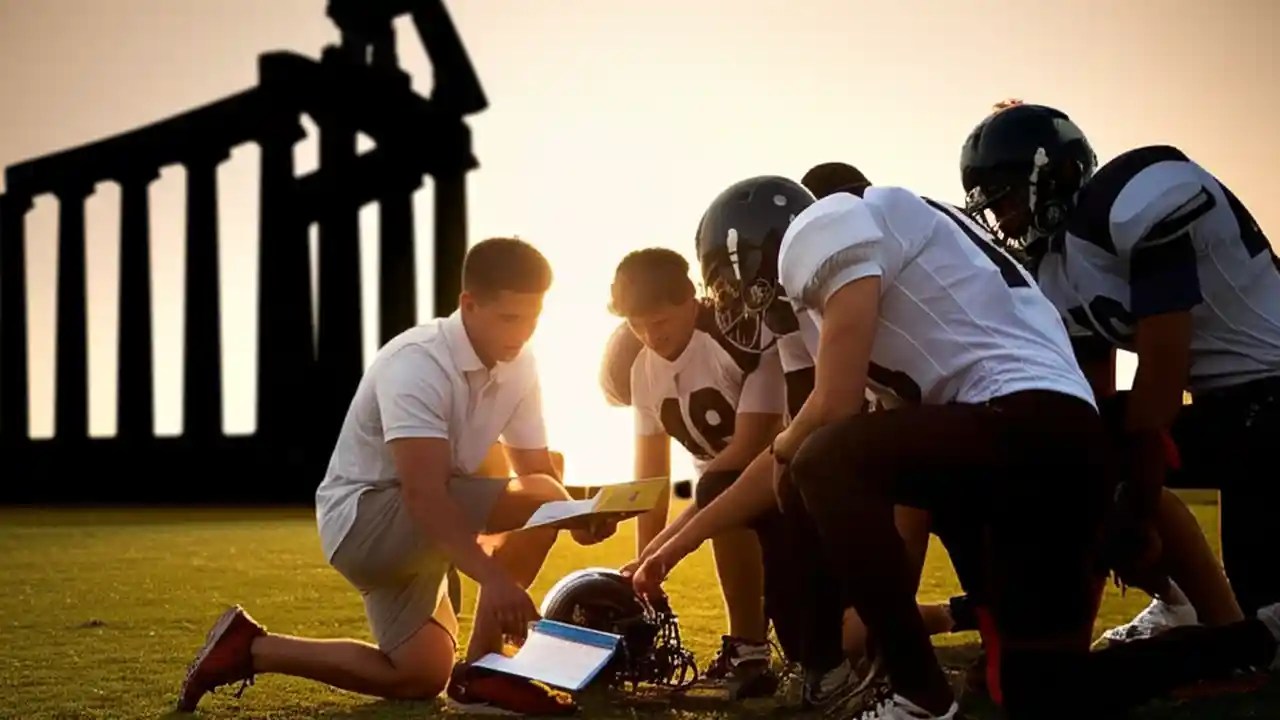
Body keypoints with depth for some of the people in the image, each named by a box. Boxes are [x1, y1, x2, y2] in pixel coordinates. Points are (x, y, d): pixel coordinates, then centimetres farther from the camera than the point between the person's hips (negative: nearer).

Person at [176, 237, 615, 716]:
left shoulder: (518, 368, -1)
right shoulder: (418, 364, -26)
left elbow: (538, 471, 2)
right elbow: (424, 494, -35)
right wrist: (493, 576, -46)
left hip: (414, 528, 9)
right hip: (361, 518, -9)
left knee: (421, 678, 10)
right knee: (536, 501, -24)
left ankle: (249, 647, 14)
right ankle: (480, 672, -14)